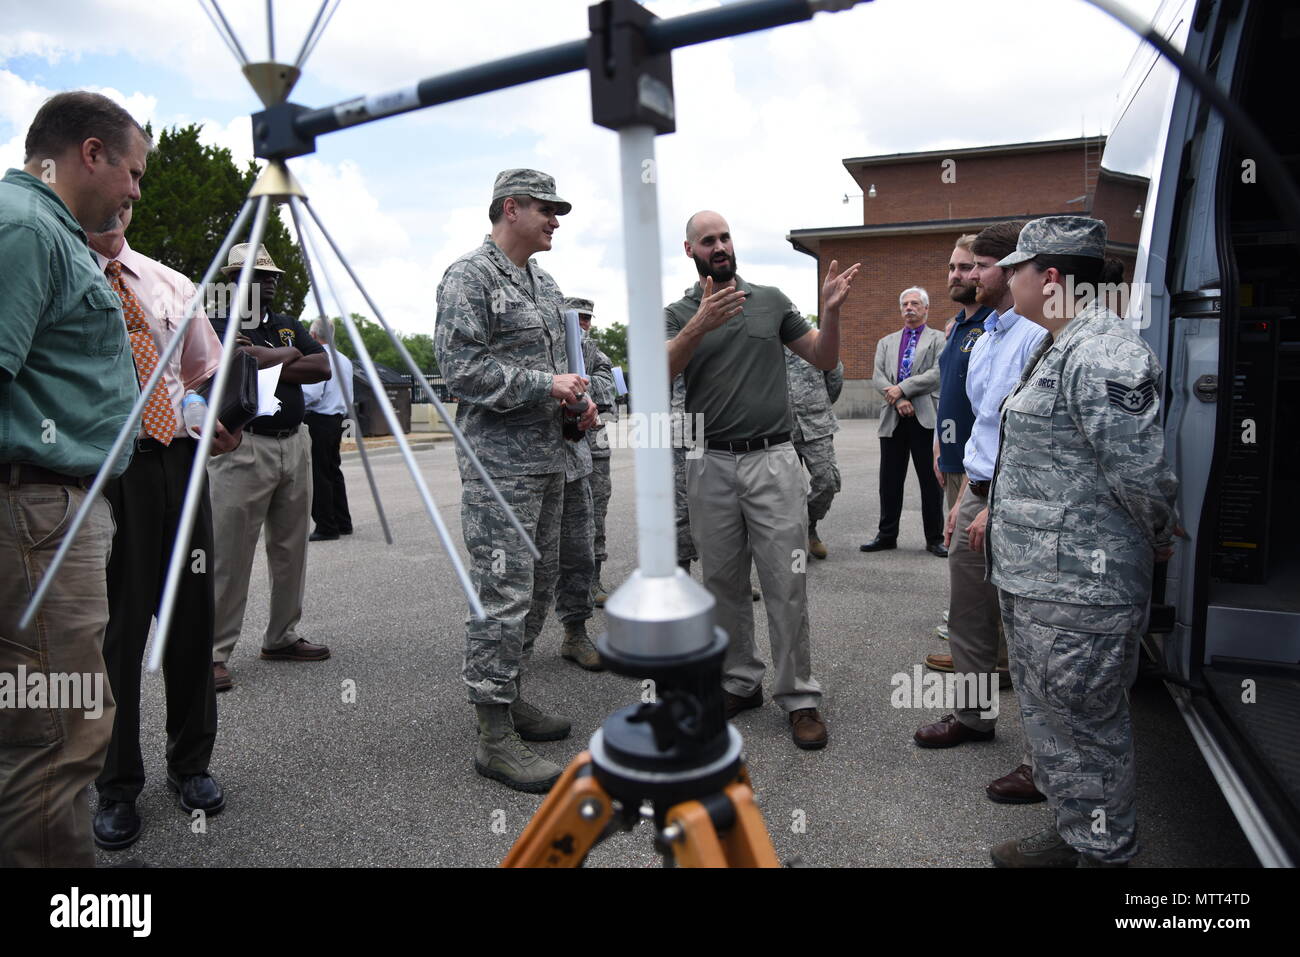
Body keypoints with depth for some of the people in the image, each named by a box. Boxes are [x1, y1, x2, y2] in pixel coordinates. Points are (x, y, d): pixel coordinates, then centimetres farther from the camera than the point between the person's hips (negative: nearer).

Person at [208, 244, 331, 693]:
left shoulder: (288, 325, 18)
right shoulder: (215, 326, 1)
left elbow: (323, 367, 4)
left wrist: (264, 361, -5)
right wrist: (287, 354, -7)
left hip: (295, 444, 6)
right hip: (243, 447, -6)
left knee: (291, 549, 11)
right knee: (230, 554, -5)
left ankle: (282, 637, 23)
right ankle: (216, 651, 4)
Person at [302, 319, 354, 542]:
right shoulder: (345, 360, 14)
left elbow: (311, 393, -19)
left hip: (318, 421, -9)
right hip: (338, 419, 9)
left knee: (318, 475, -4)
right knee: (333, 471, 15)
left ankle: (326, 527, -1)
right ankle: (343, 523, 20)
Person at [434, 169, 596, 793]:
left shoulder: (544, 284, 19)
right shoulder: (469, 278, -8)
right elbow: (460, 367, -17)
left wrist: (577, 400, 9)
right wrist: (543, 385, -18)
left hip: (548, 460, 9)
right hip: (499, 465, -9)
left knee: (538, 586, 15)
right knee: (504, 595, -8)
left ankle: (508, 696, 30)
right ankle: (495, 736, 3)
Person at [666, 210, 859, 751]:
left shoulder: (771, 300, 9)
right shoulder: (679, 314, 6)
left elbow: (824, 360, 10)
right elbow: (659, 372, -12)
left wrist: (830, 312, -9)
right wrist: (700, 325, -28)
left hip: (773, 462, -1)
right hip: (711, 466, 1)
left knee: (786, 584, -1)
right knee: (723, 583, 11)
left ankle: (799, 697, 11)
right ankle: (739, 682, 26)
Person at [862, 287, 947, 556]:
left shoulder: (939, 339, 7)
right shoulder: (886, 342, 18)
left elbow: (937, 373, -8)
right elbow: (878, 377, 5)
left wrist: (902, 388, -13)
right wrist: (897, 400, -11)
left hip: (926, 417, -3)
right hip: (893, 418, 3)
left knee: (931, 480, 1)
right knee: (890, 480, 7)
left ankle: (934, 539, 10)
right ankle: (887, 535, 17)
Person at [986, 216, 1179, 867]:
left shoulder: (1103, 353, -19)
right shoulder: (1057, 349, 15)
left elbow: (1140, 472, -21)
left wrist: (1161, 536, -4)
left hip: (1078, 590, -11)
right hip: (1032, 578, 11)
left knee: (1084, 728, 5)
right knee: (1048, 715, 21)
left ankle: (1103, 851, 24)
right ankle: (1071, 837, 38)